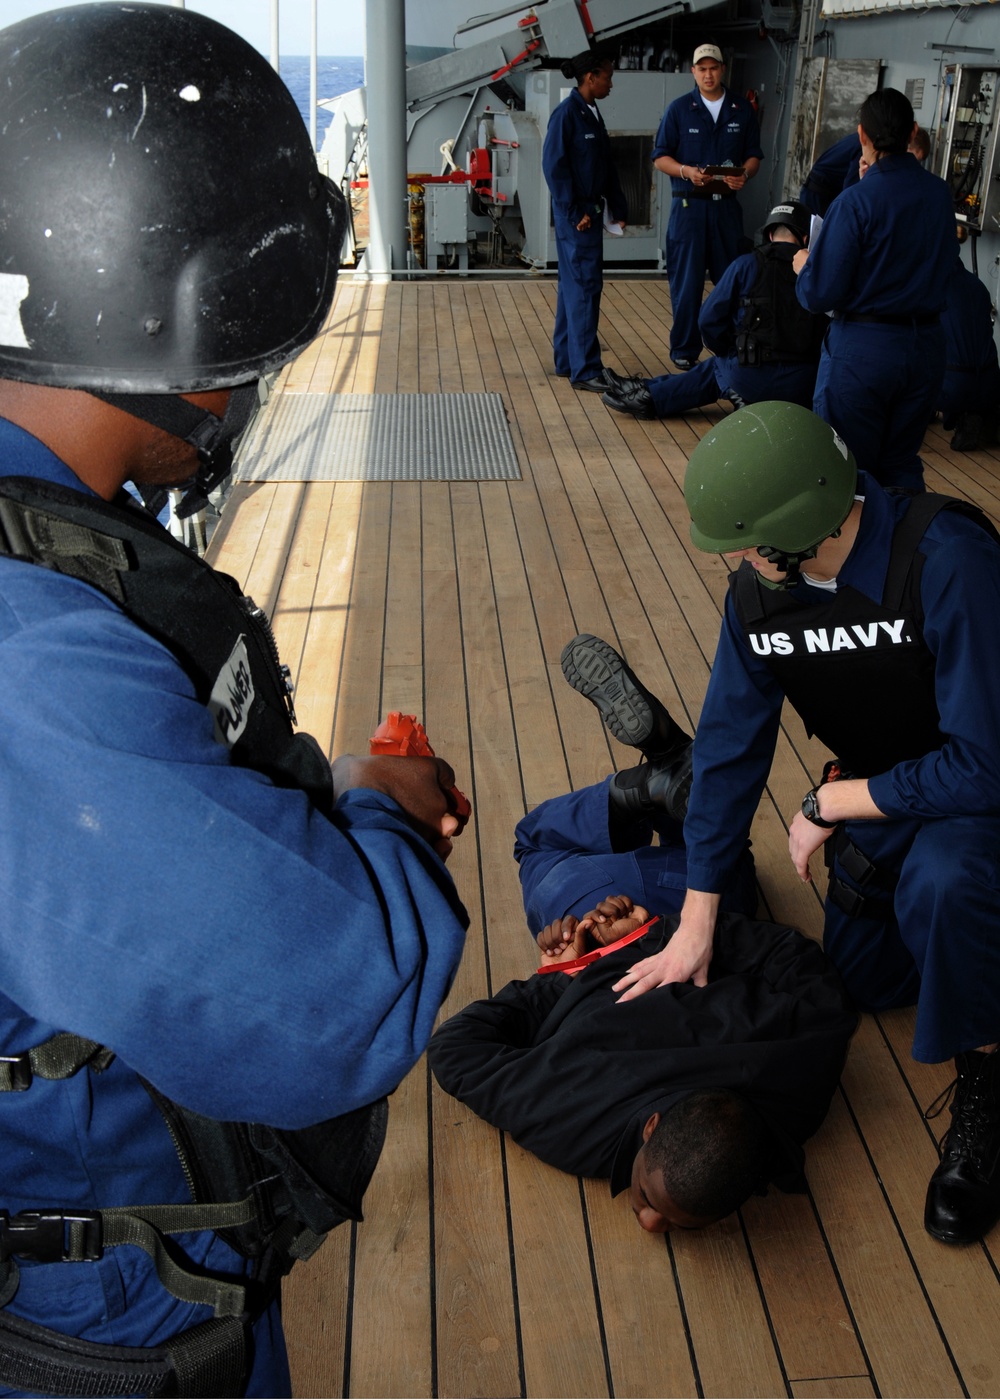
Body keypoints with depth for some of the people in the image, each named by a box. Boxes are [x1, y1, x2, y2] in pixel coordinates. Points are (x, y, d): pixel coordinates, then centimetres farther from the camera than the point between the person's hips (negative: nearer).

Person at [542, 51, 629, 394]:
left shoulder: (593, 114, 14)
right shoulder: (566, 114, -12)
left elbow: (607, 166, 19)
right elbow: (554, 166, -15)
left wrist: (618, 208, 13)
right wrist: (574, 213, -16)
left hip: (590, 211, 9)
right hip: (575, 215, -9)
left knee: (573, 285, 12)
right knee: (585, 286, -10)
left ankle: (566, 361, 19)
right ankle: (585, 369, -8)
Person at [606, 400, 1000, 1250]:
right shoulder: (759, 592, -15)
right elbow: (730, 752, -6)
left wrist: (827, 806, -20)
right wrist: (696, 926, -4)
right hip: (879, 786, 6)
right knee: (861, 981, 14)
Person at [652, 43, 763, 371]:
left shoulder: (742, 110, 8)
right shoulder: (679, 109, 2)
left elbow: (753, 155, 11)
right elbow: (660, 157, 2)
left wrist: (745, 174, -11)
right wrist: (686, 171, -17)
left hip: (727, 205, 2)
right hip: (689, 205, -2)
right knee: (686, 282, 0)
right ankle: (684, 349, 9)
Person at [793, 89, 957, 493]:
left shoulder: (856, 200, -16)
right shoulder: (940, 194, 2)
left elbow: (819, 295, -18)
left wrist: (804, 267, 5)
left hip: (863, 350, -5)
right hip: (926, 347, 6)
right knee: (902, 464, 17)